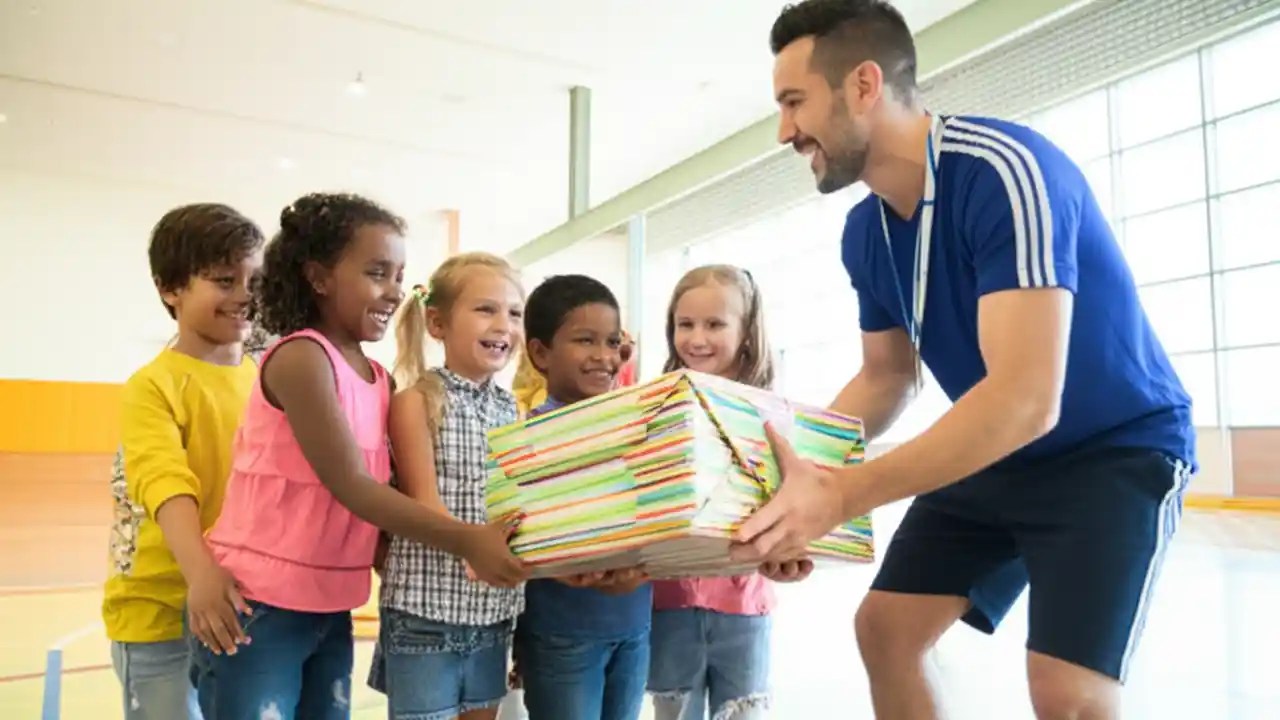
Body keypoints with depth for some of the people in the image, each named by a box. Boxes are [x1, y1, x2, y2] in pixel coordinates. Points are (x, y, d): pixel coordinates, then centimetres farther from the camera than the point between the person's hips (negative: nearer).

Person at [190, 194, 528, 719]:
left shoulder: (382, 382, 7)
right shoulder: (300, 358, -16)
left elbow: (386, 491, 5)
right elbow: (351, 488, -21)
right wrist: (465, 541, -25)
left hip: (332, 610, 7)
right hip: (259, 606, -7)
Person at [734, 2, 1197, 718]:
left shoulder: (1003, 170, -28)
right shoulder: (865, 231, -4)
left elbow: (1027, 399, -36)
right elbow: (887, 378, 7)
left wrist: (841, 495, -41)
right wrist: (794, 461, -8)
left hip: (1116, 450, -7)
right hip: (993, 455, 7)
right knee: (885, 629, 6)